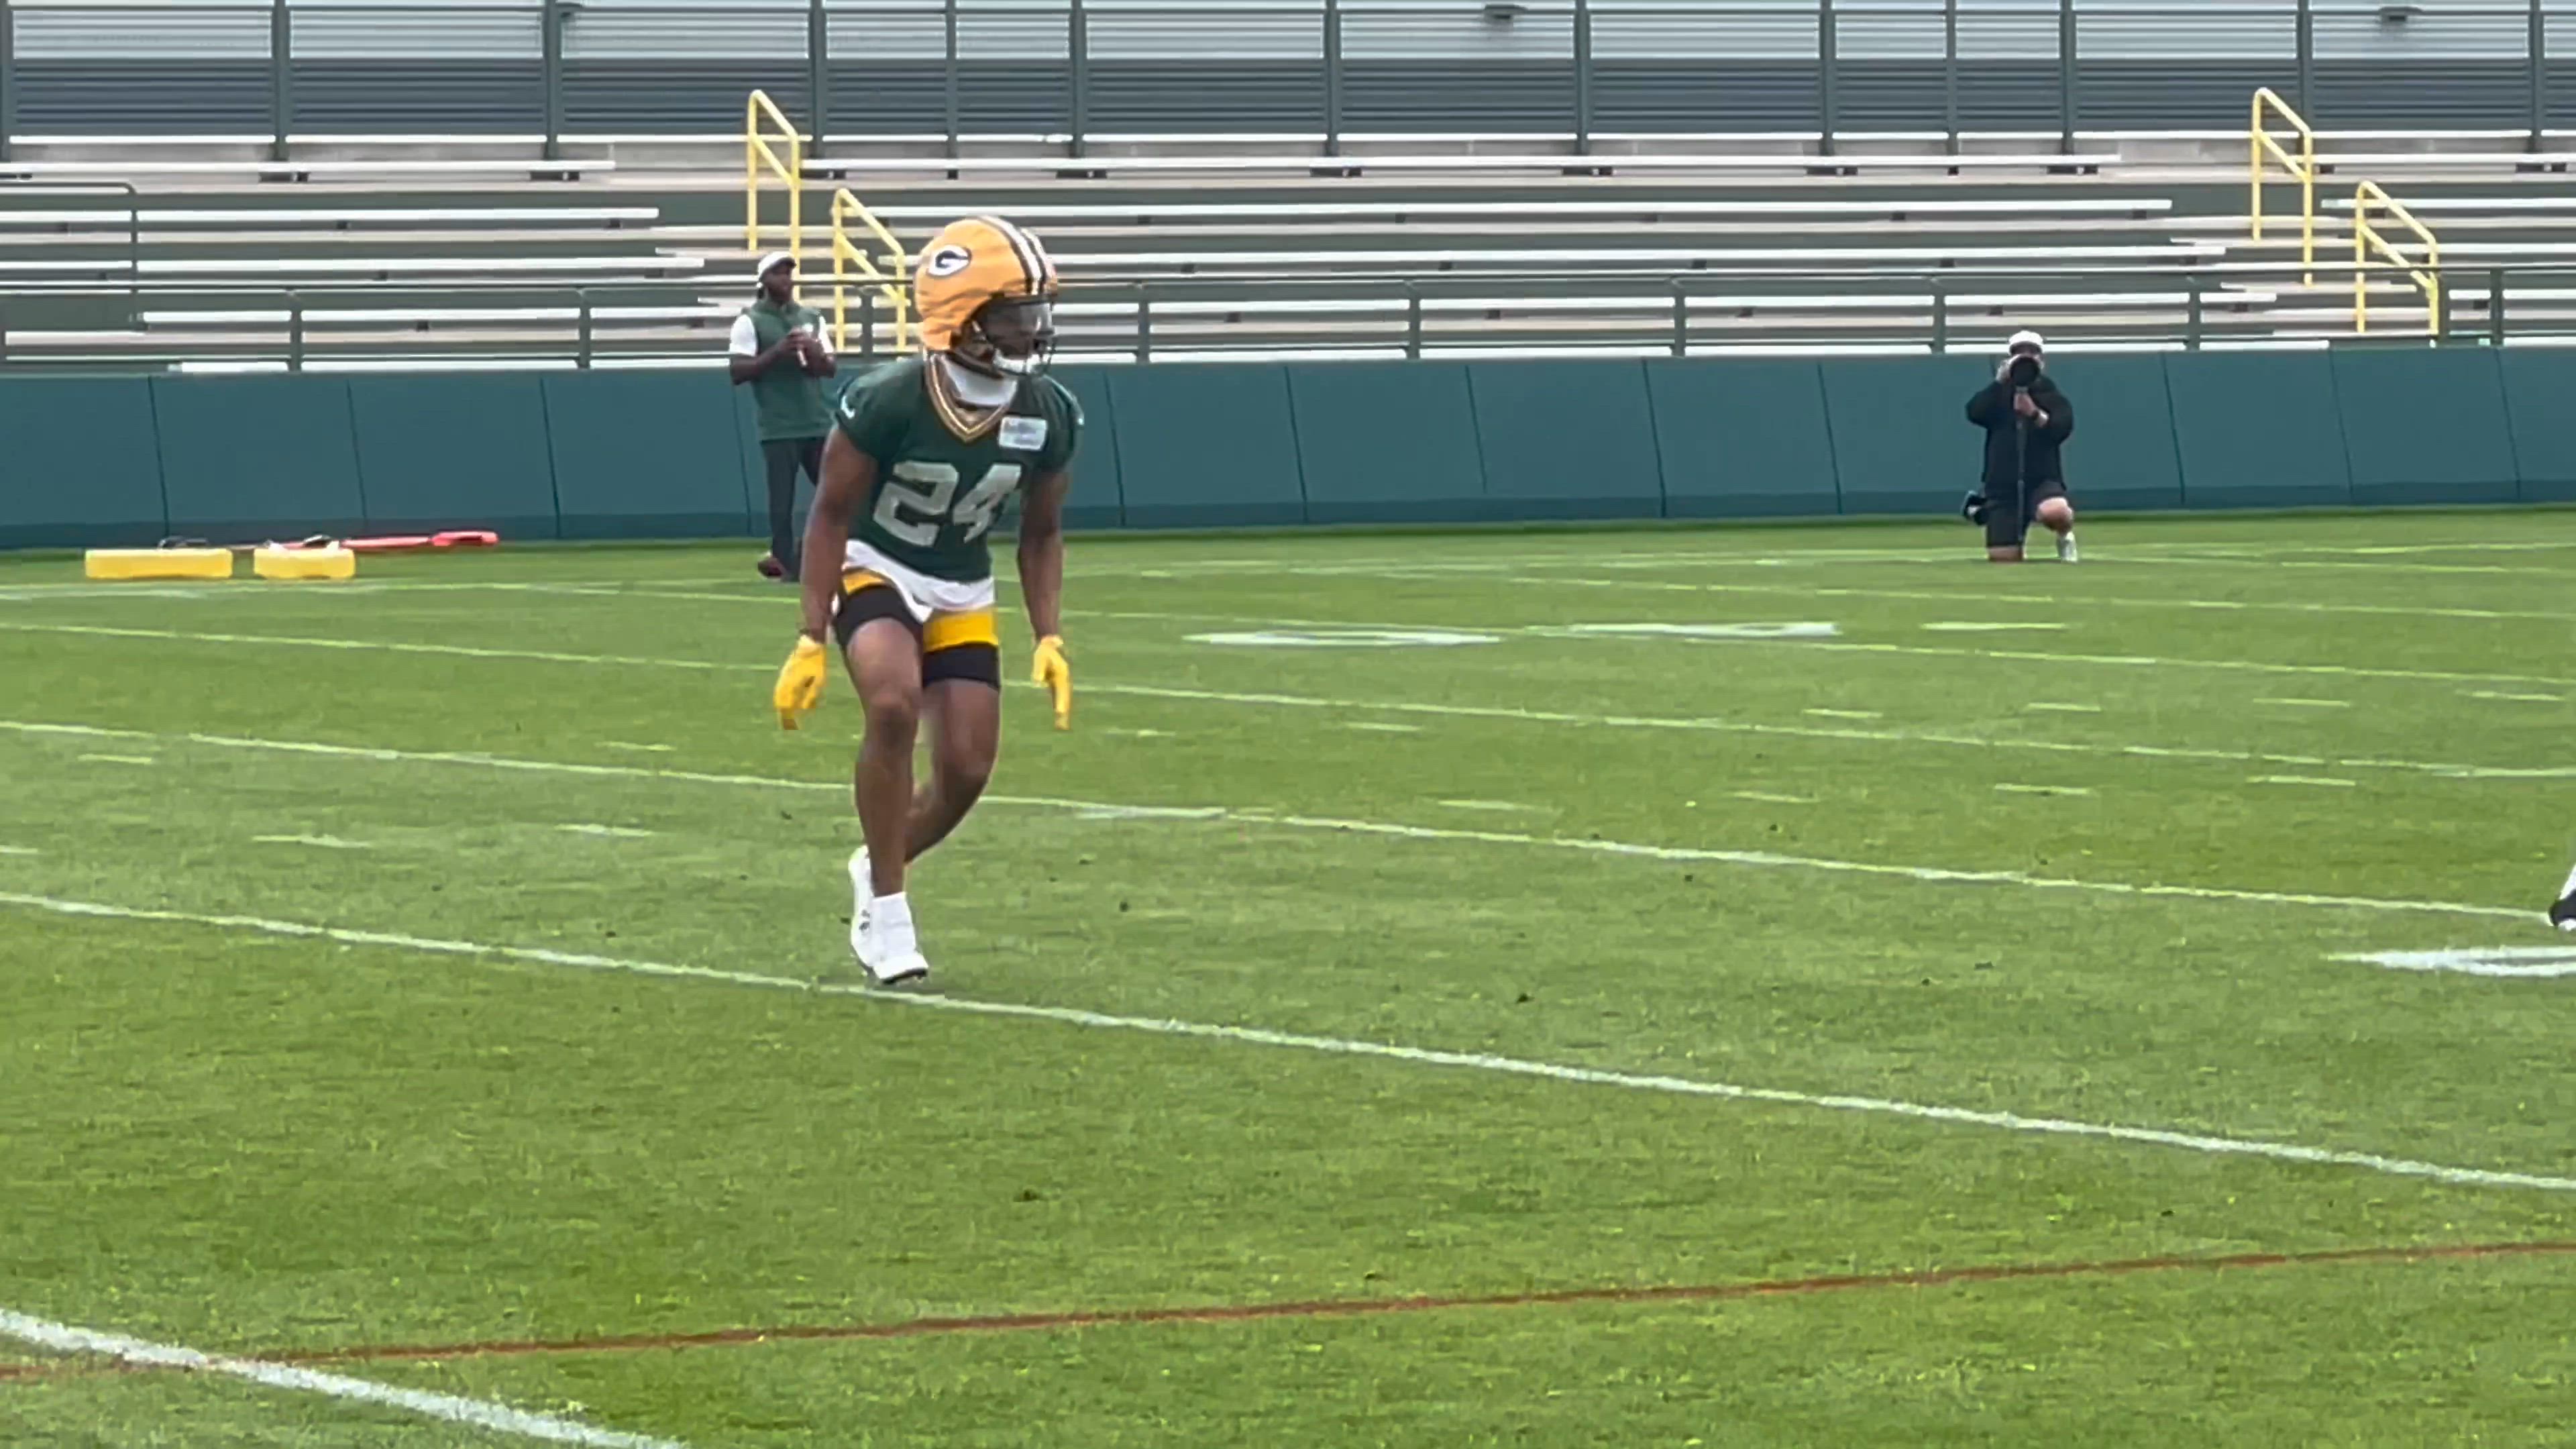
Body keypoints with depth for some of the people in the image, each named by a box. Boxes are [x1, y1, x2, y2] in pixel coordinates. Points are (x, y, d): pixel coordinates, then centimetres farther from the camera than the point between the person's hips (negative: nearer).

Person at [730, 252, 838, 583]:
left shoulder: (811, 318, 14)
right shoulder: (750, 321, -1)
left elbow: (832, 368, 14)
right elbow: (737, 372, -9)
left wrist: (815, 352, -9)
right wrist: (777, 351, -18)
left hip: (818, 422, 5)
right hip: (779, 428, -5)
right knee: (782, 500, -4)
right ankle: (788, 568, 0)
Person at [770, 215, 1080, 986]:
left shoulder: (1046, 414, -12)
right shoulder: (889, 403, -26)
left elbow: (1042, 533, 4)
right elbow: (832, 515, -14)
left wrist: (1050, 638, -6)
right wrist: (812, 640, -16)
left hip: (962, 596, 5)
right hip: (876, 573, -5)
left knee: (966, 770, -5)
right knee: (894, 704, -32)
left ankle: (876, 866, 27)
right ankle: (886, 905, -18)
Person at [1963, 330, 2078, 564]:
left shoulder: (2052, 397, 5)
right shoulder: (1998, 395, 9)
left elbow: (2062, 429, -13)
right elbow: (1974, 413, -11)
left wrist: (2035, 415, -28)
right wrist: (2000, 382, -17)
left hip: (2042, 479, -2)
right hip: (2003, 484, 2)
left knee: (2054, 512, -38)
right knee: (2003, 558, -4)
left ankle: (2065, 534, 0)